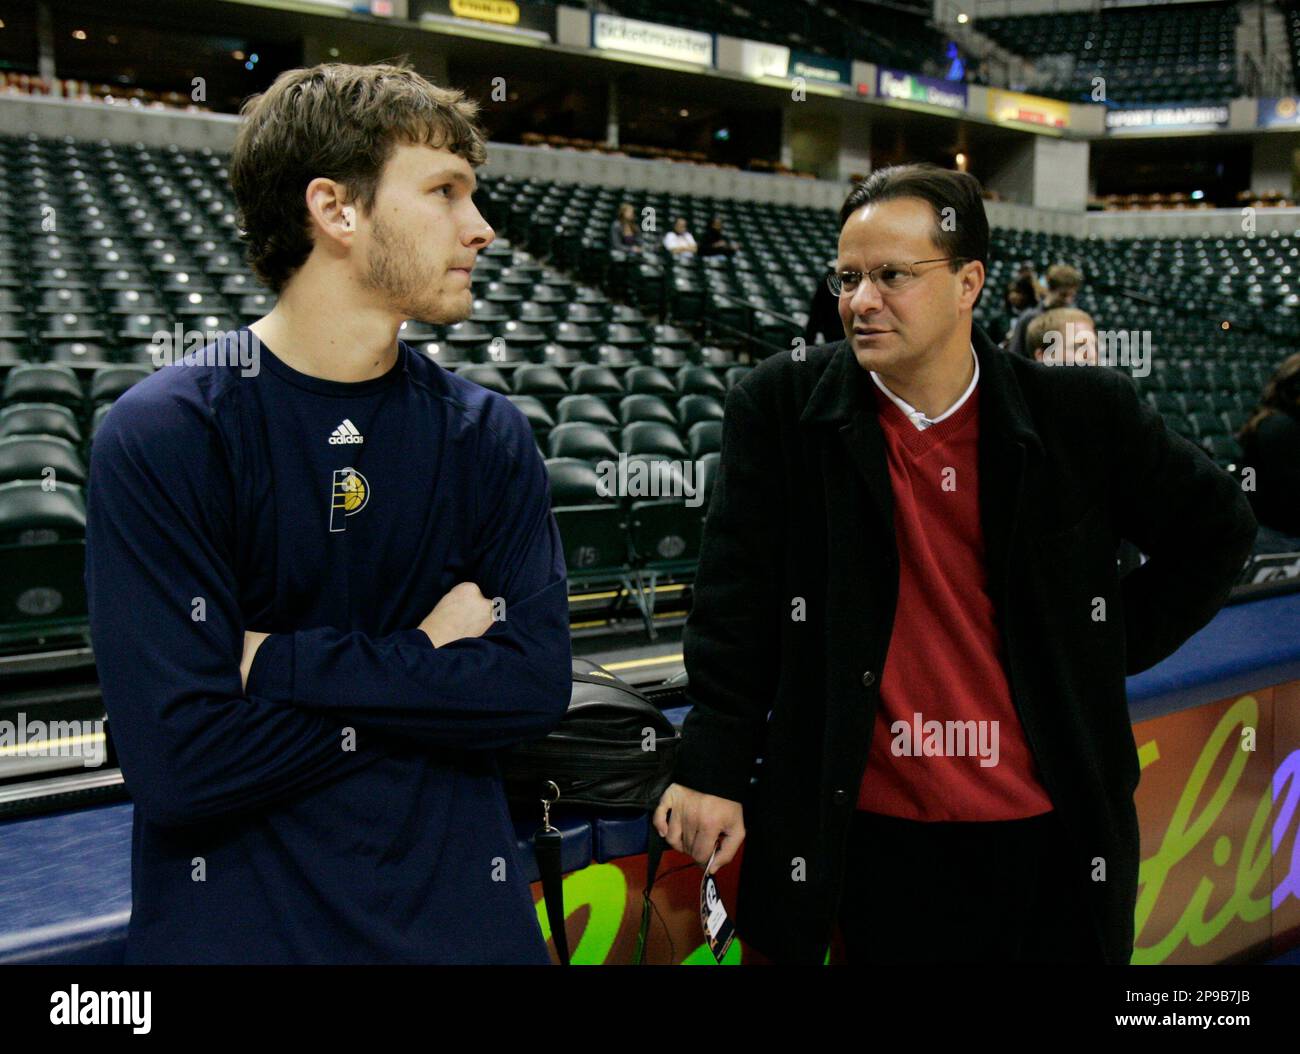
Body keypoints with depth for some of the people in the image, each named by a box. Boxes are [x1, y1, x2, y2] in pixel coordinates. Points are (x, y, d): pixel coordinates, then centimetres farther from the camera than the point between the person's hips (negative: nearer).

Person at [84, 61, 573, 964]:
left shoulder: (488, 435, -2)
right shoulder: (164, 434, -14)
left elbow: (537, 685, -12)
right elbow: (178, 762, -21)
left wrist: (280, 658, -18)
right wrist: (423, 660, -13)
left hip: (457, 910, 4)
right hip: (232, 921, -3)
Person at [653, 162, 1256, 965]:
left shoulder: (1084, 415, -3)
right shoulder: (782, 407, -4)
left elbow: (1217, 529, 11)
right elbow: (738, 601, -3)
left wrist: (1119, 645, 5)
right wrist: (714, 769, -6)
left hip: (1050, 837, 1)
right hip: (874, 834, -1)